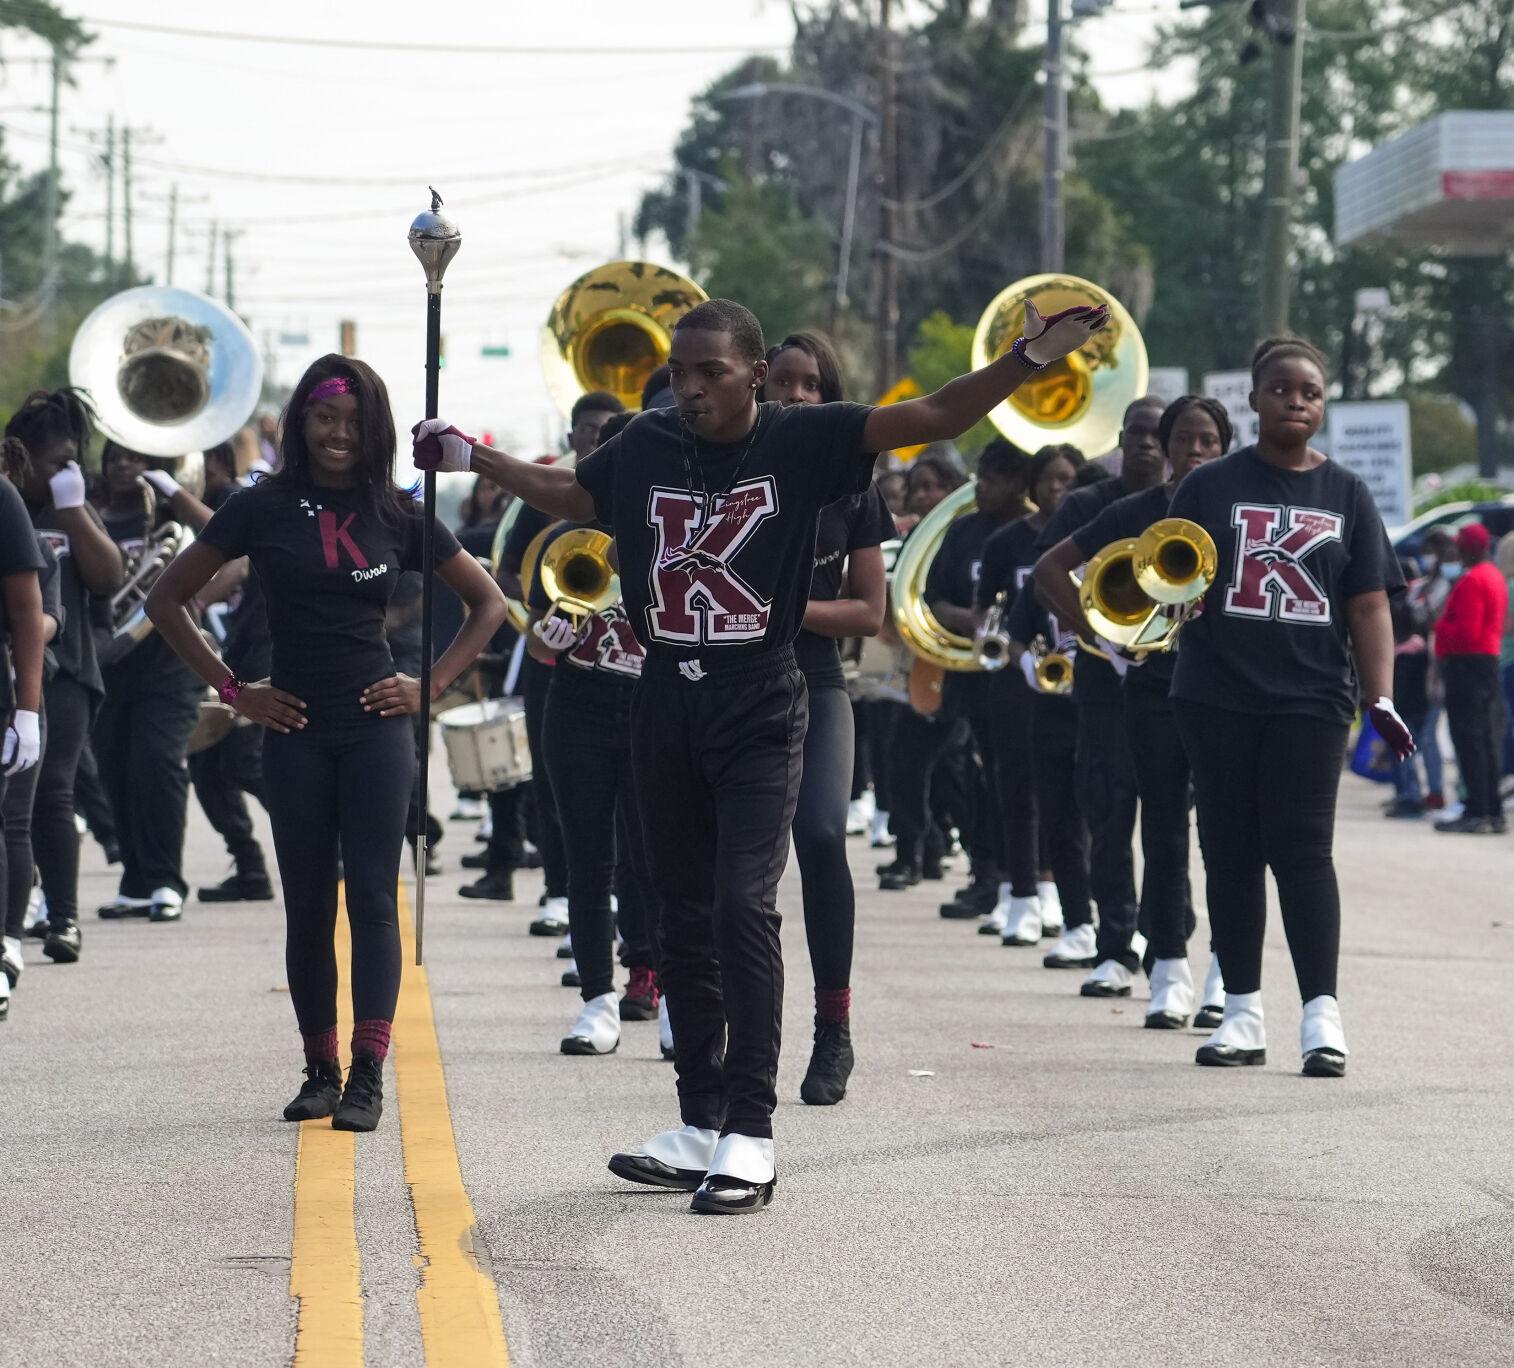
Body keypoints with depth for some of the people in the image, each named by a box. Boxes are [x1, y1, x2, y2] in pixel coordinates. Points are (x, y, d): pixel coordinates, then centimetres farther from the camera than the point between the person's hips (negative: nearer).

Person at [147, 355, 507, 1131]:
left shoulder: (396, 514, 4)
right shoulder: (264, 508, 2)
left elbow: (488, 604, 13)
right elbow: (168, 601, 7)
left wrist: (431, 686, 2)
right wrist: (231, 690, 2)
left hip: (376, 726, -1)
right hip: (295, 729, 1)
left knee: (372, 896, -7)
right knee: (308, 905, 4)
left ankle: (368, 1077, -9)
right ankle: (320, 1071, 13)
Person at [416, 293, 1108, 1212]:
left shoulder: (800, 440, -7)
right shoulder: (647, 446, 5)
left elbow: (930, 420, -15)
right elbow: (568, 495, 26)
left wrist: (1026, 363, -27)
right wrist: (471, 457, 28)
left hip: (760, 713, -5)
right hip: (668, 706, 5)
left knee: (743, 906, -17)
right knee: (686, 922, 10)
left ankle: (750, 1136, -14)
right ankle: (703, 1129, 19)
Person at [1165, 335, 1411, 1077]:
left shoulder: (1346, 494, 9)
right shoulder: (1212, 485, 6)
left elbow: (1368, 606, 7)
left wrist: (1380, 697, -4)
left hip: (1311, 699, -1)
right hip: (1218, 698, 1)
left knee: (1302, 848, -9)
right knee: (1231, 850, 5)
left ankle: (1321, 1013, -10)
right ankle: (1243, 1014, 12)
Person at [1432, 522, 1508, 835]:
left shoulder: (1471, 581, -16)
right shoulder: (1495, 576, 16)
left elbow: (1466, 632, -23)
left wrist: (1438, 625, -6)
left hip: (1466, 663, -10)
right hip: (1489, 659, 10)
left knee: (1468, 739, -10)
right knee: (1487, 741, 11)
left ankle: (1477, 813, -13)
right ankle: (1494, 812, 13)